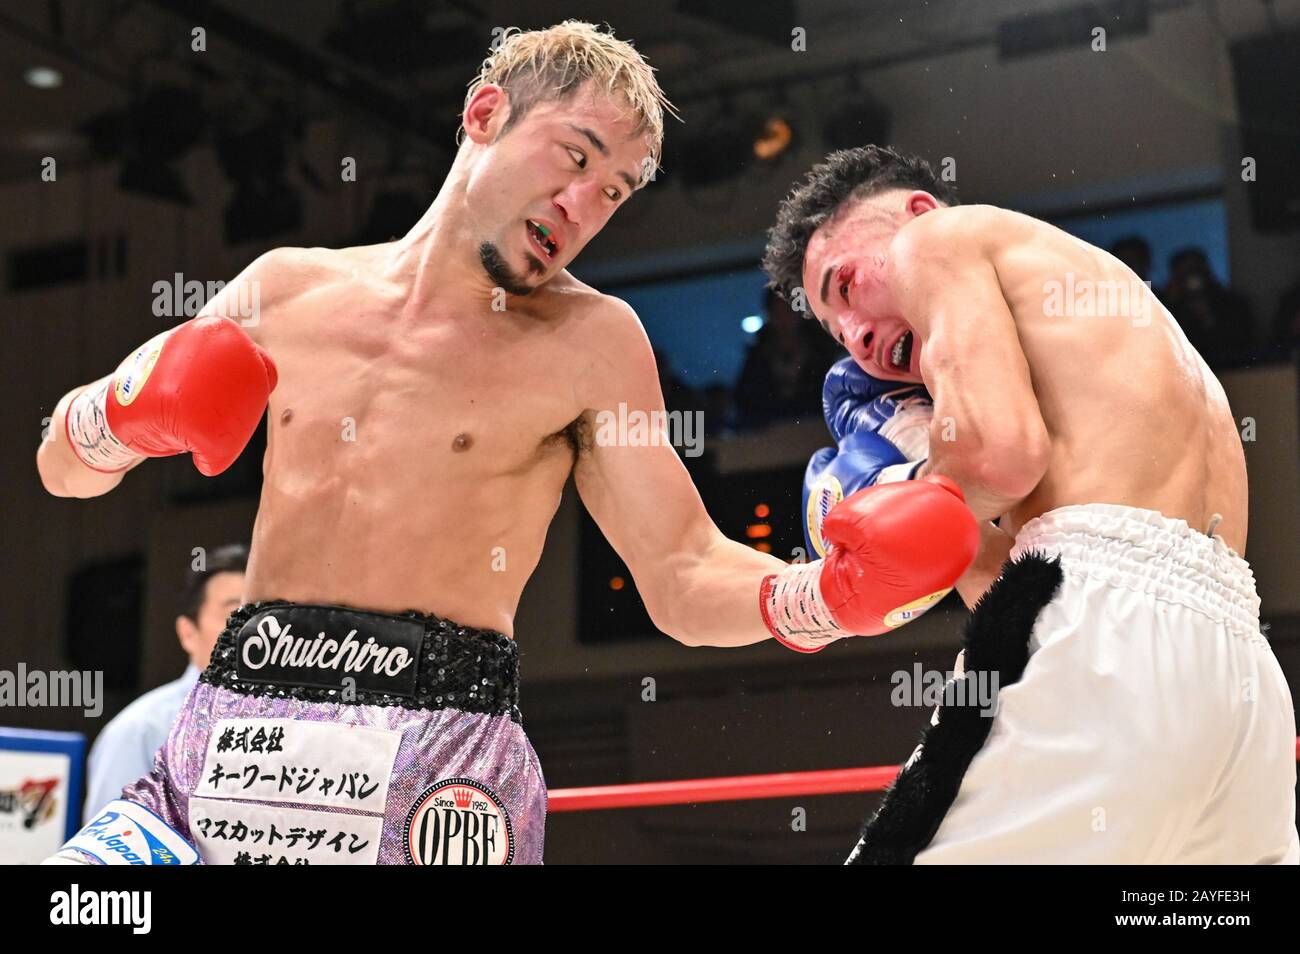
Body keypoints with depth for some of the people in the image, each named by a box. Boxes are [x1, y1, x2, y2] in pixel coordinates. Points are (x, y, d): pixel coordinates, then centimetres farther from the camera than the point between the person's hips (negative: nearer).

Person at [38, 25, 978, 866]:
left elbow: (685, 582, 0)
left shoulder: (589, 340, 4)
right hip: (237, 721, 3)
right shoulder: (291, 289, 11)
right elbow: (63, 468, 15)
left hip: (434, 759, -3)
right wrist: (130, 411, -7)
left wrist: (825, 597, -19)